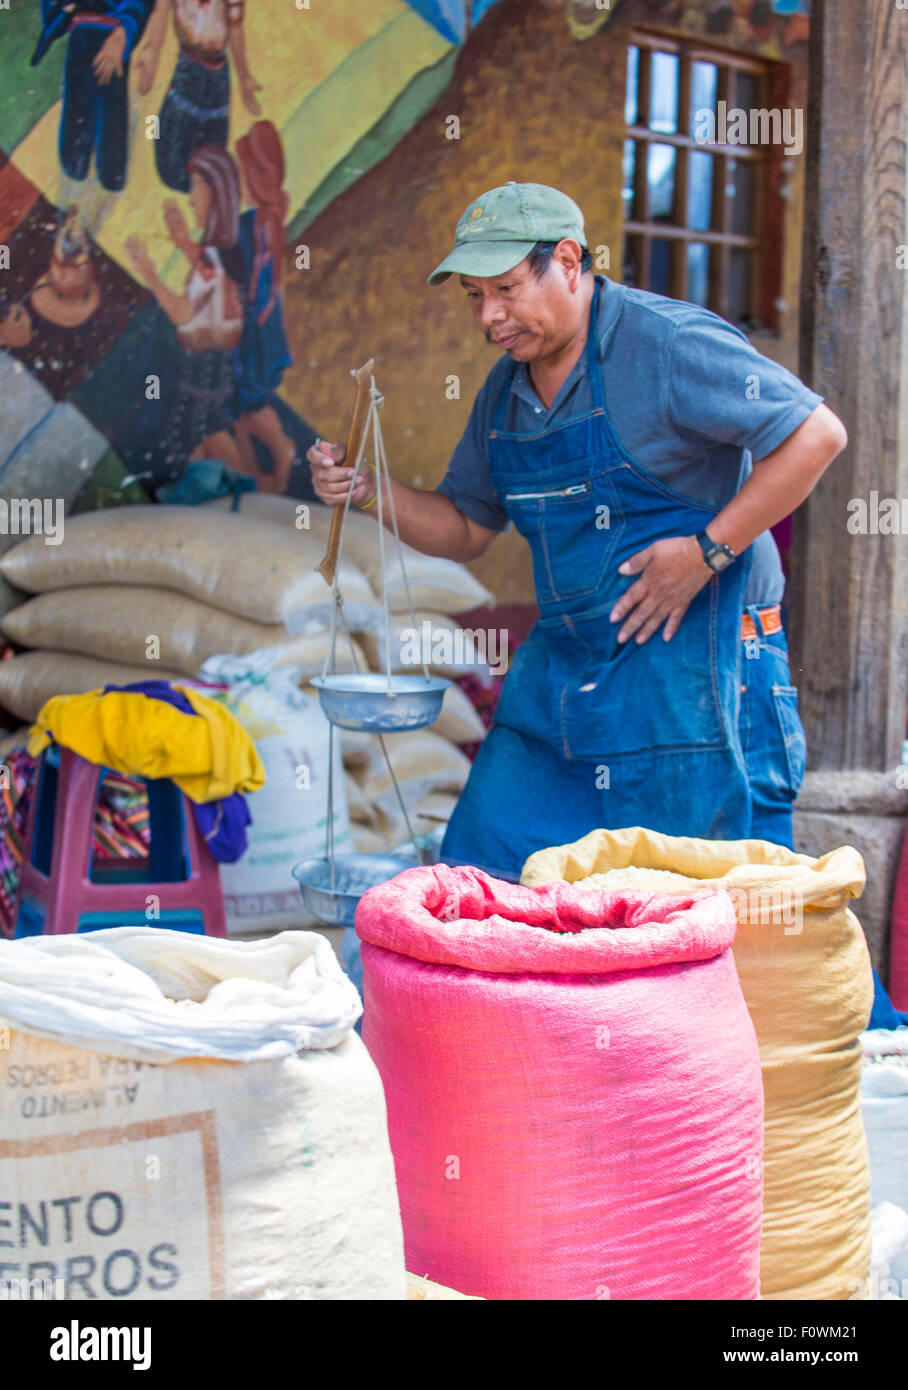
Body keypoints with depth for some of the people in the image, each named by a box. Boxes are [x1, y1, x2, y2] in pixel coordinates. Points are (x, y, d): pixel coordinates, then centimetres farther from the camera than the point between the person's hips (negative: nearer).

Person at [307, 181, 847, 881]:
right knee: (484, 869, 5)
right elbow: (465, 528, 18)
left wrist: (707, 551, -18)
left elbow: (816, 435, -15)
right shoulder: (506, 390, 10)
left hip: (683, 655, -7)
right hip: (562, 659, 7)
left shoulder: (666, 340, -13)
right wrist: (368, 490, 0)